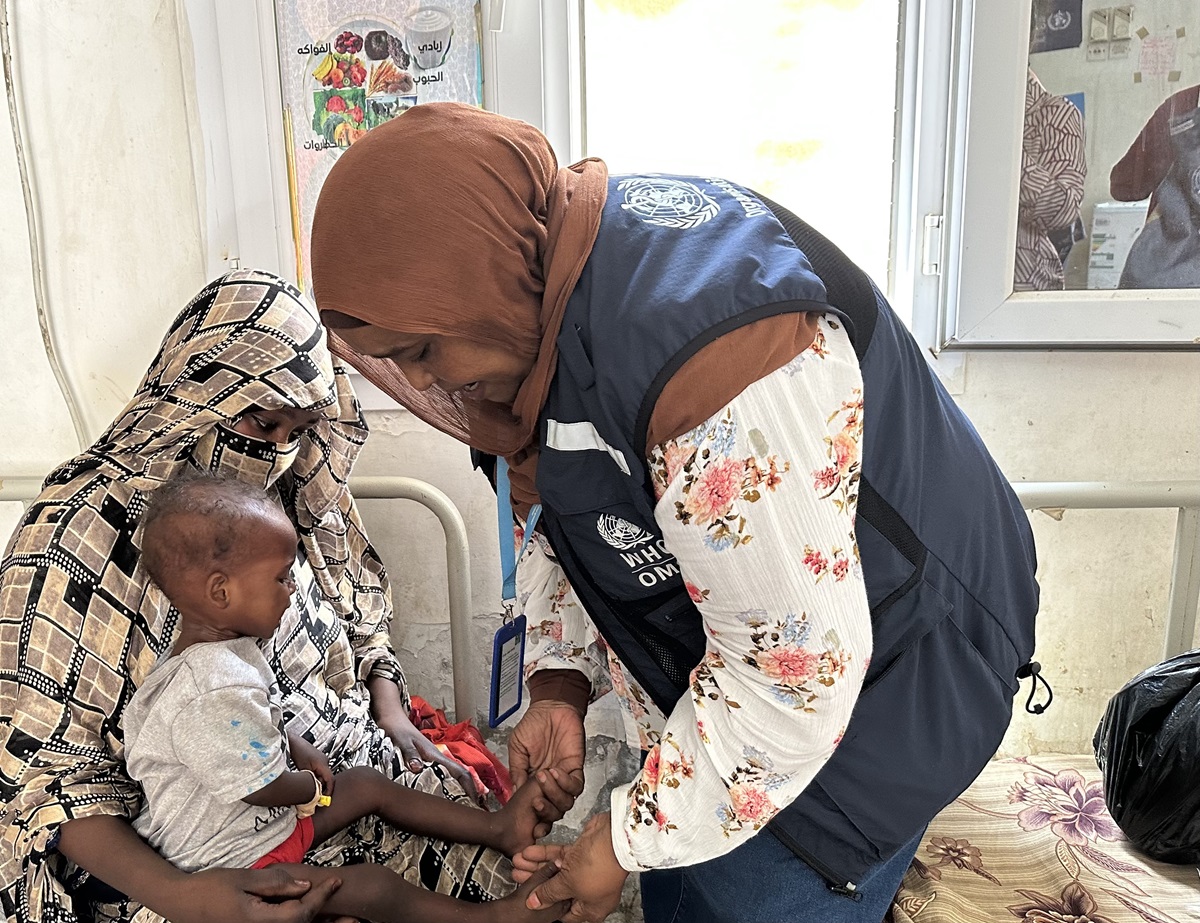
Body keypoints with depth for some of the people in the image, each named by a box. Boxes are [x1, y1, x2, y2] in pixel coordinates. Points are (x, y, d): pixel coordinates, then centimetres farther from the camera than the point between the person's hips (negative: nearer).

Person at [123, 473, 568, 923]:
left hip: (274, 818, 10)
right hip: (234, 863, -10)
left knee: (369, 783, 10)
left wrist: (296, 745, 4)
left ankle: (497, 827, 16)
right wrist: (311, 785, -6)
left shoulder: (224, 646, -2)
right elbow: (271, 788, -26)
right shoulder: (213, 693, -35)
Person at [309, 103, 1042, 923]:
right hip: (720, 649, 8)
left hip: (876, 681, -8)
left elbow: (795, 665, -30)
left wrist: (631, 841, -18)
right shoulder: (550, 279, -7)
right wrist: (561, 680, -3)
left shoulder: (706, 350, -37)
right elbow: (561, 503, 7)